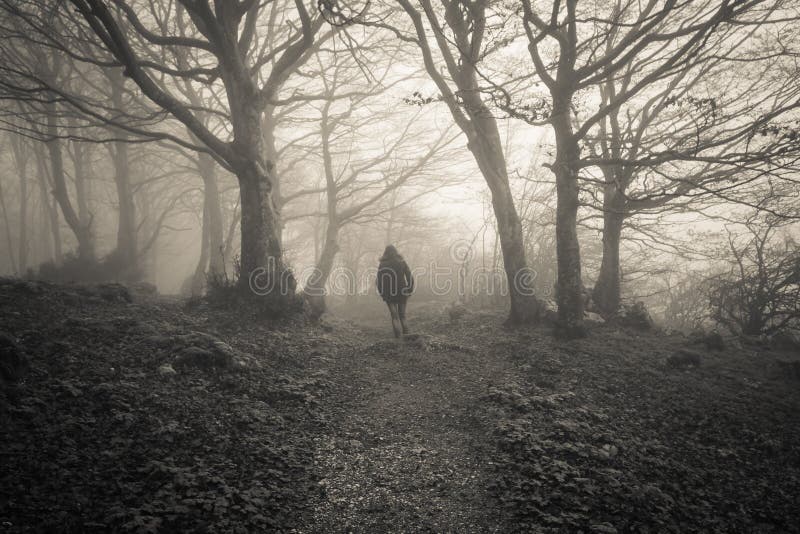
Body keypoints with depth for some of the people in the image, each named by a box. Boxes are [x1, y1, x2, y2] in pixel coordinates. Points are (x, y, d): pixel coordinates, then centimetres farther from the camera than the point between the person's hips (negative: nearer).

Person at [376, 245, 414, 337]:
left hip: (389, 294, -1)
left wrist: (381, 294, 5)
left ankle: (398, 335, -5)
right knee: (402, 315, 15)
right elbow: (410, 278, -2)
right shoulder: (402, 262, -1)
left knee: (394, 316, 6)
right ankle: (405, 334, 10)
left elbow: (379, 281, -3)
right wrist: (410, 290, 6)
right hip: (402, 293, 1)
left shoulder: (381, 265, -3)